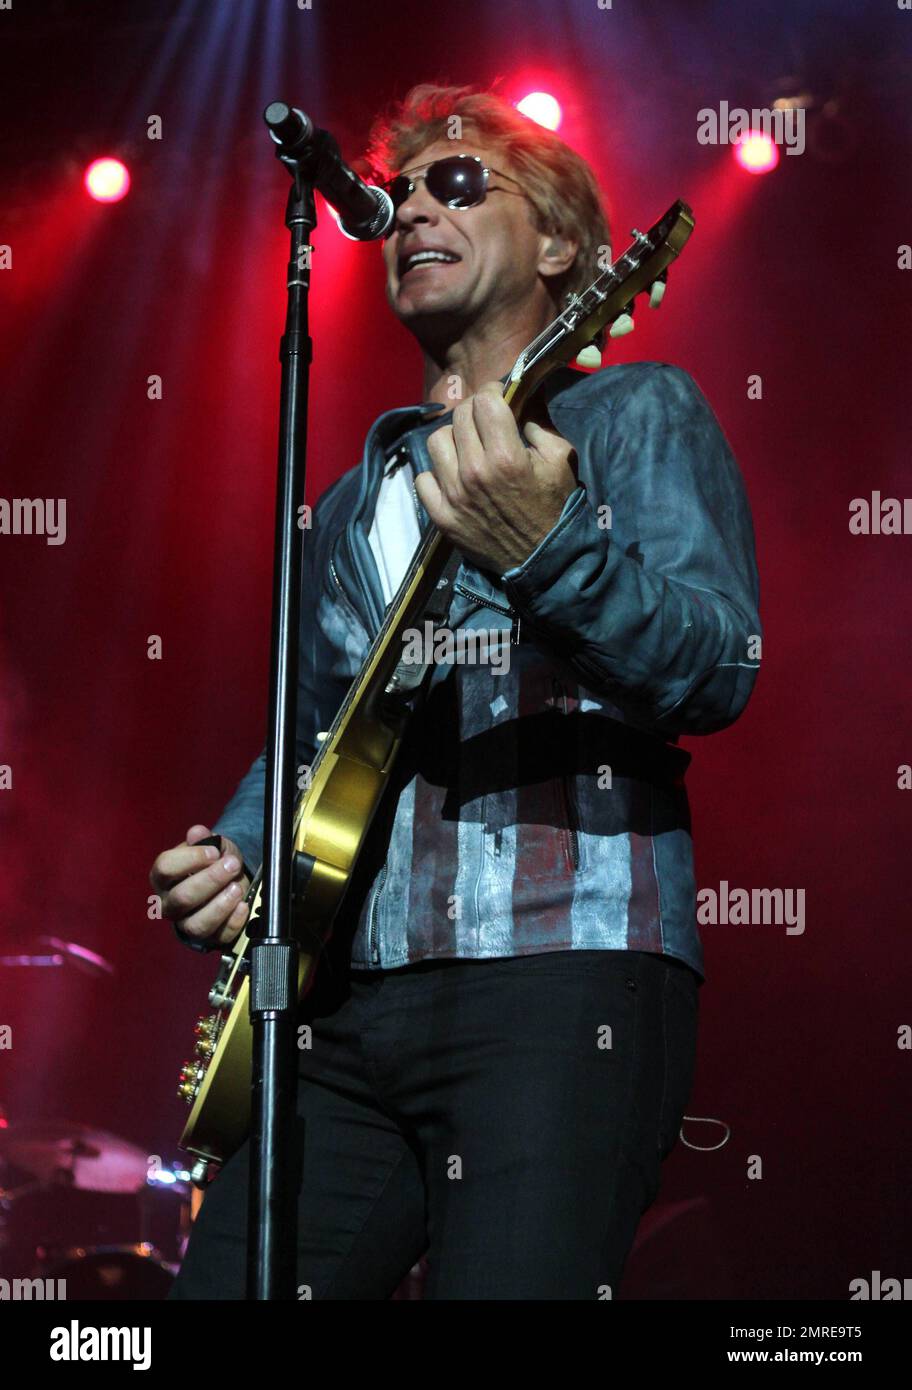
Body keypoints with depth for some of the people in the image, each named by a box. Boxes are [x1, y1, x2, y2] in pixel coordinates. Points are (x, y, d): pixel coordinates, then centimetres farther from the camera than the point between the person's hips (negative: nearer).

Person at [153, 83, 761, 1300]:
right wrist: (235, 857, 8)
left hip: (562, 976, -6)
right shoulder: (354, 504, 24)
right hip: (345, 1000, 6)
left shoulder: (633, 414, 5)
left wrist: (546, 553, -28)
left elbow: (717, 678, -10)